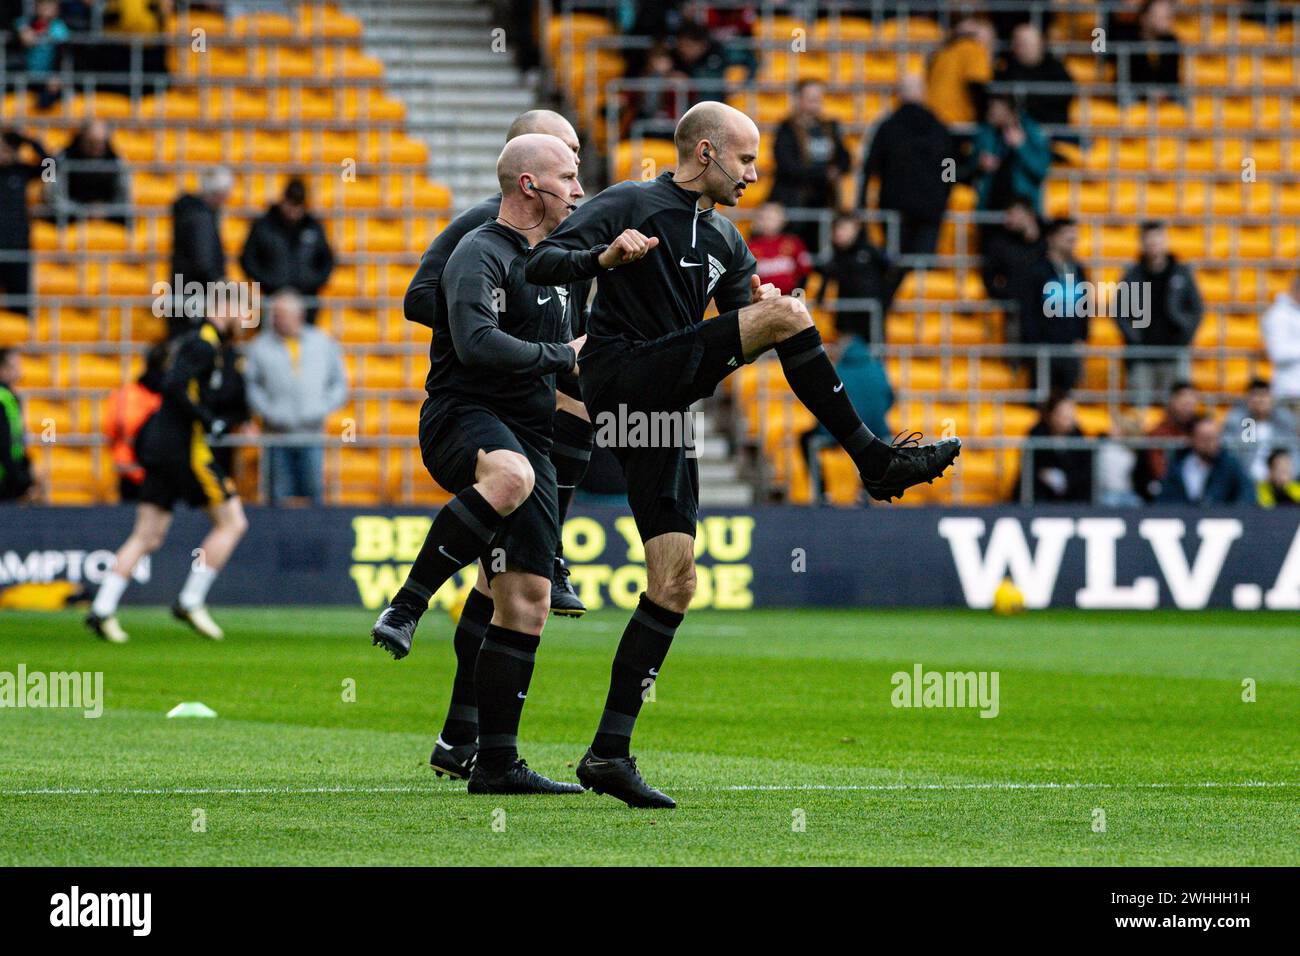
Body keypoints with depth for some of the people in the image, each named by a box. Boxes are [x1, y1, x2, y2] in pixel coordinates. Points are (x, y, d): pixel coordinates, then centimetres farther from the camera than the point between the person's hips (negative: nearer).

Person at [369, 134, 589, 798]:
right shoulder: (480, 255, -8)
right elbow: (477, 343, -24)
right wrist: (561, 358, -15)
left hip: (527, 436, 8)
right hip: (462, 417, -8)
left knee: (527, 603, 1)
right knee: (509, 474, -43)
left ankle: (495, 763, 6)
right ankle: (407, 606, -33)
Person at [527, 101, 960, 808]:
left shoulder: (723, 239, 23)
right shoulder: (632, 205, 0)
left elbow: (749, 311, 25)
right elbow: (540, 264, -8)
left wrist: (766, 304, 2)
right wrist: (603, 257, -27)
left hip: (664, 408, 8)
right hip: (623, 374, -8)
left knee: (674, 583, 1)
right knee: (786, 313, -17)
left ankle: (609, 752, 1)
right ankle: (876, 463, -12)